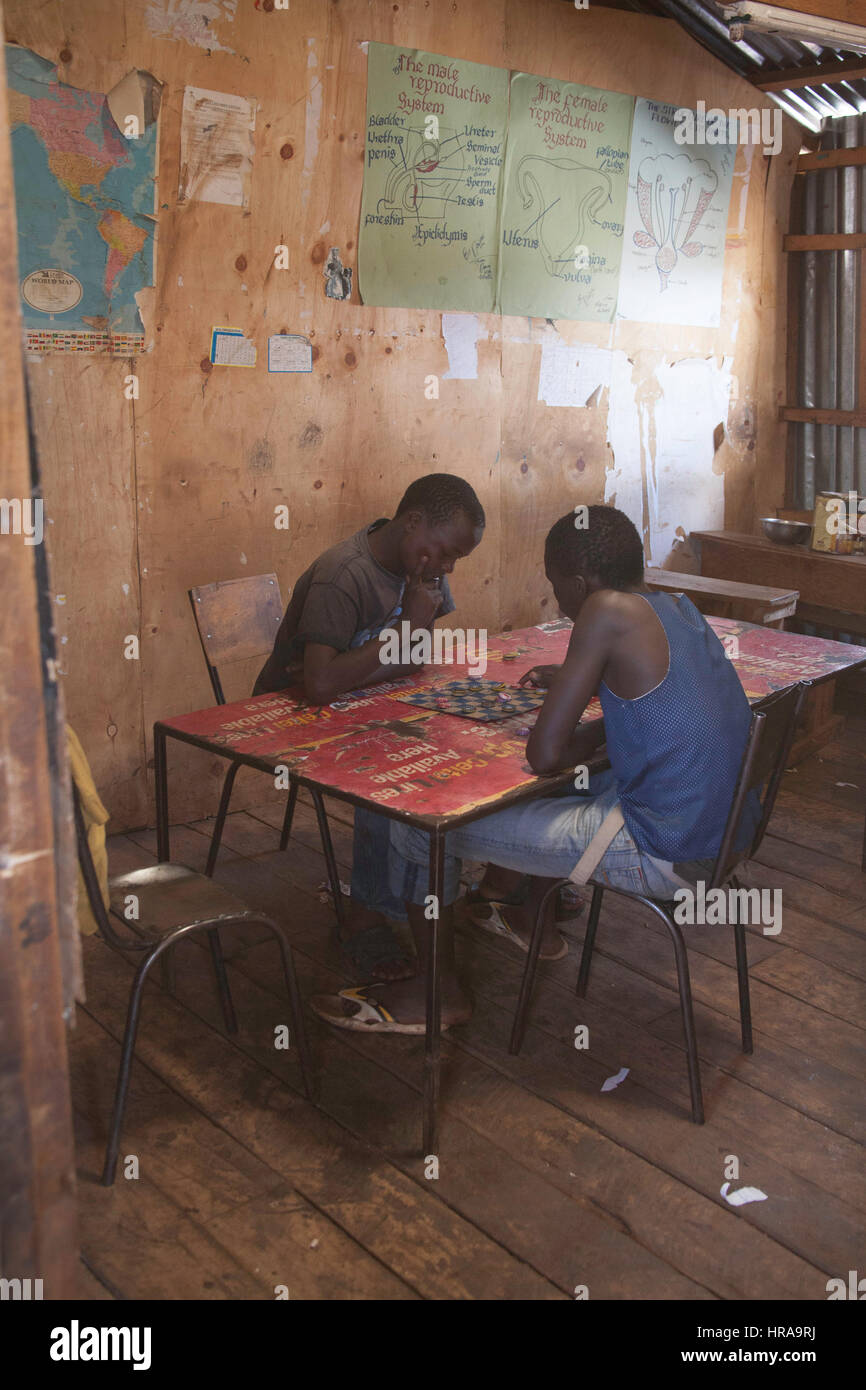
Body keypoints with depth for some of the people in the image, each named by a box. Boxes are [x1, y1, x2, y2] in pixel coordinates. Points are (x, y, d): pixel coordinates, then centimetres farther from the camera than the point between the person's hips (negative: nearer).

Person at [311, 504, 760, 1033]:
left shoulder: (609, 611, -18)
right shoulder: (680, 607, 7)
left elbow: (544, 754, -19)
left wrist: (591, 736, 1)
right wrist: (575, 679, 22)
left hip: (660, 855, -9)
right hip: (726, 832, 9)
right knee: (555, 788, 33)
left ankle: (439, 992, 20)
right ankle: (538, 920, 50)